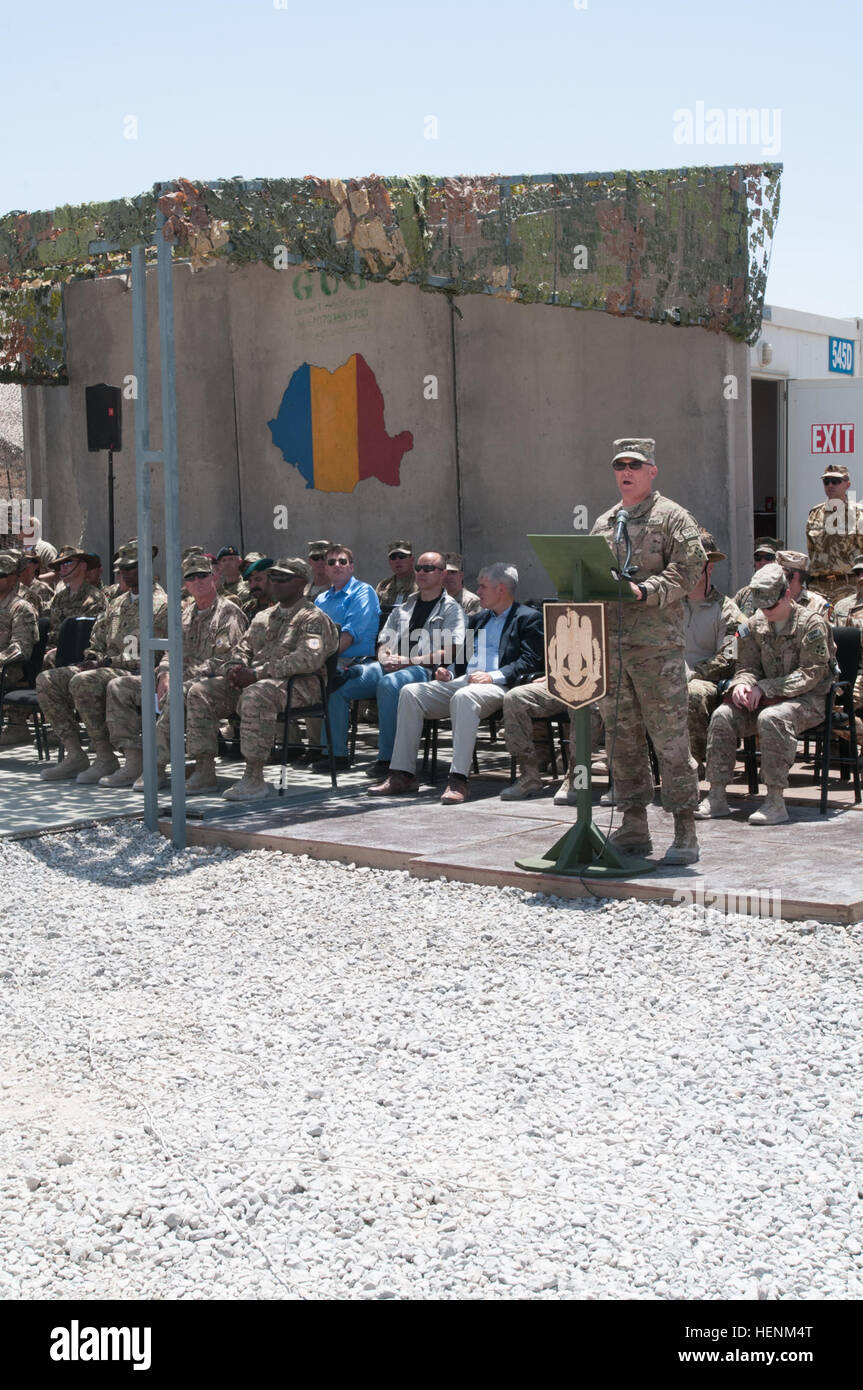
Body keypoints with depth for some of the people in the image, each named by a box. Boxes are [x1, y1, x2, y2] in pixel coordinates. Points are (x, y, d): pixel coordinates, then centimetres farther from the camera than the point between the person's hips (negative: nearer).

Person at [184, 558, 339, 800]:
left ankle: (254, 778, -37)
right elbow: (244, 647, 26)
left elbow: (308, 659, -18)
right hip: (253, 682, 8)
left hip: (295, 685, -8)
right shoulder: (263, 617, 25)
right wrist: (236, 667, -2)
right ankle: (204, 771, -10)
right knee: (200, 691, -7)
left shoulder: (313, 618, -2)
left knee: (255, 695, -39)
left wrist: (257, 673, -20)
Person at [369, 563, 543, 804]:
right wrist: (448, 671, 6)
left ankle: (458, 780, -43)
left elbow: (531, 662, -7)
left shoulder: (529, 618, 6)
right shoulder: (477, 619, 29)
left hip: (498, 686, -7)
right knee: (410, 692, -15)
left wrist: (494, 676, -18)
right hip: (464, 680, 7)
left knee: (463, 696, -40)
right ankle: (402, 774, -18)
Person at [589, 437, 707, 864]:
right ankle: (634, 825, 16)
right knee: (621, 735, 8)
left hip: (657, 642, -6)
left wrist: (644, 591, -21)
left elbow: (689, 567, -9)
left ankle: (685, 831, -2)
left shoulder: (673, 517, 2)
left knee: (669, 736, -7)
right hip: (610, 641, 6)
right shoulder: (604, 523, 20)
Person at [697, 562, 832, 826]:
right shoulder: (755, 624, 7)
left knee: (771, 718, -37)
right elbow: (747, 665, 10)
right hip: (767, 698, 6)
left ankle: (776, 801, -34)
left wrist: (765, 688, -23)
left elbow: (811, 673, -16)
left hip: (808, 699, -6)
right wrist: (741, 684, -16)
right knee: (722, 715, -17)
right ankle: (716, 797, -15)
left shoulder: (811, 623, -9)